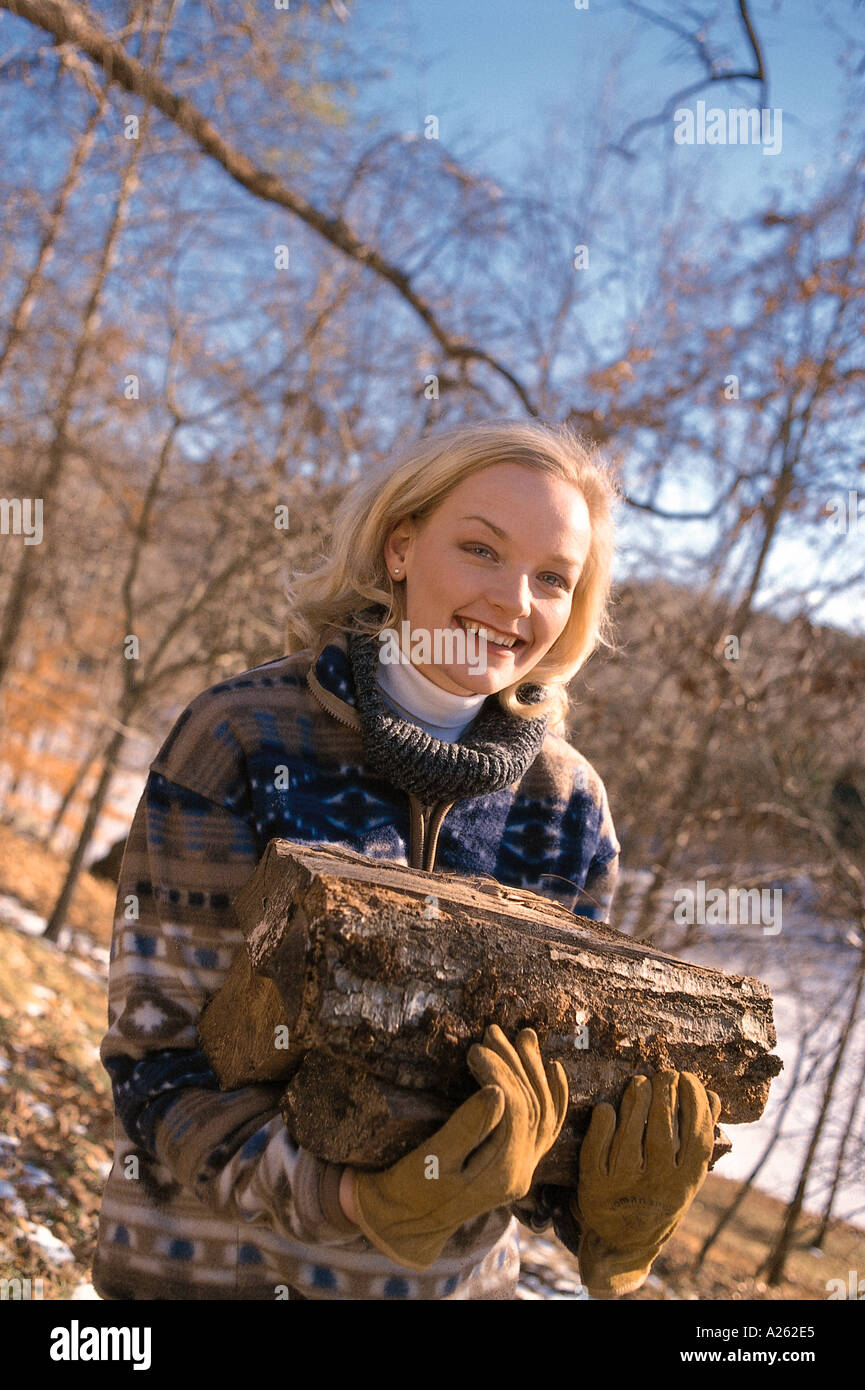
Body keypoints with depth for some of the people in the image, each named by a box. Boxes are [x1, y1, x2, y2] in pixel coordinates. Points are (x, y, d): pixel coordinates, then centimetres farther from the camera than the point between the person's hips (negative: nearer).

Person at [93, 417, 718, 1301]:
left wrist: (609, 1217, -18)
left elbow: (558, 1064, 1)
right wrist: (355, 1200, -30)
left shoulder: (569, 803, -5)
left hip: (458, 1273, 3)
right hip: (216, 1262, -3)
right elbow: (155, 1048, -17)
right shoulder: (241, 738, -16)